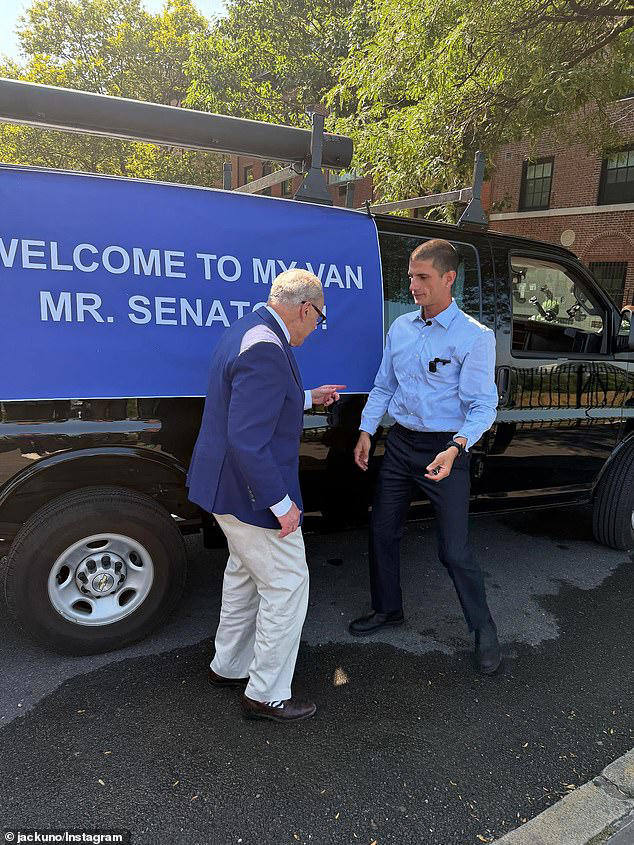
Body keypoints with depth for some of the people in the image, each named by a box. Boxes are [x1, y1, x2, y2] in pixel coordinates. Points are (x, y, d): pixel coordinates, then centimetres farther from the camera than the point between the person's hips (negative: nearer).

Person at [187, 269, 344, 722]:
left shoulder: (249, 330, 8)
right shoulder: (266, 350, -26)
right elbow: (247, 439, -30)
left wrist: (308, 398, 24)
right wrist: (281, 503, -24)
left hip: (229, 484, 11)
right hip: (252, 492, -11)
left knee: (246, 573, 25)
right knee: (287, 585, 3)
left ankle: (228, 666, 43)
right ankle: (267, 695, 20)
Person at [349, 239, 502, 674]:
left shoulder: (475, 336, -11)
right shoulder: (401, 327, 6)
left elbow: (483, 405, -13)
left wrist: (456, 448, -28)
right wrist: (366, 432, 6)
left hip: (444, 450, -5)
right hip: (400, 443, 6)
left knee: (455, 549, 0)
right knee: (382, 531, 13)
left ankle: (484, 629, 22)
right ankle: (388, 609, 34)